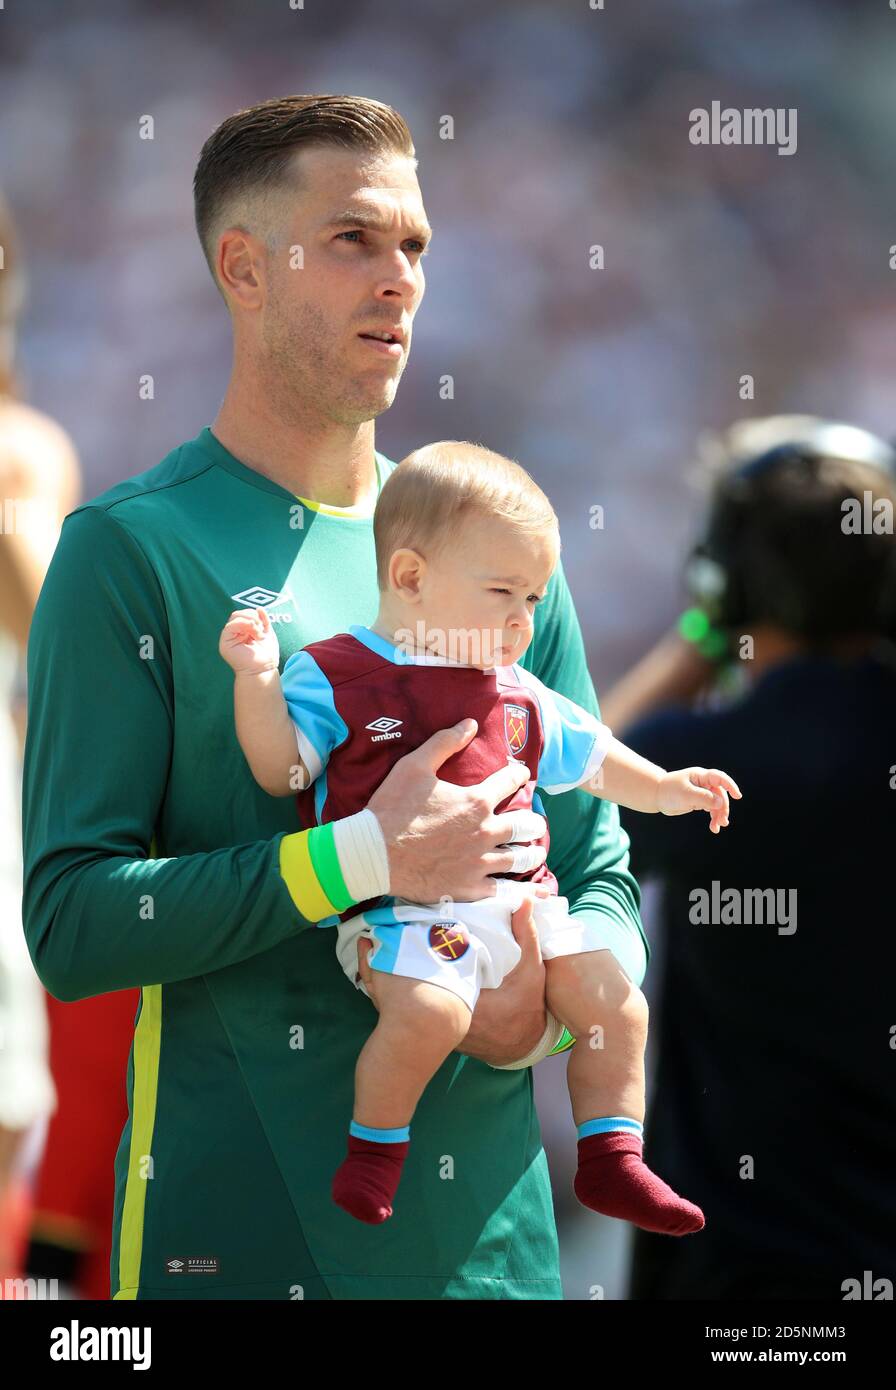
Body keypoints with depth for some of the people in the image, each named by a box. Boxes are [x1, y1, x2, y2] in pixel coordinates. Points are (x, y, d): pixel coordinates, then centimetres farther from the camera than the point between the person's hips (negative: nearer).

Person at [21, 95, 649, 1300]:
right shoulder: (132, 549, -4)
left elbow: (600, 874, 13)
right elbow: (71, 920, -11)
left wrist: (546, 1003, -9)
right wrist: (364, 855, -19)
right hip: (237, 1216, -4)